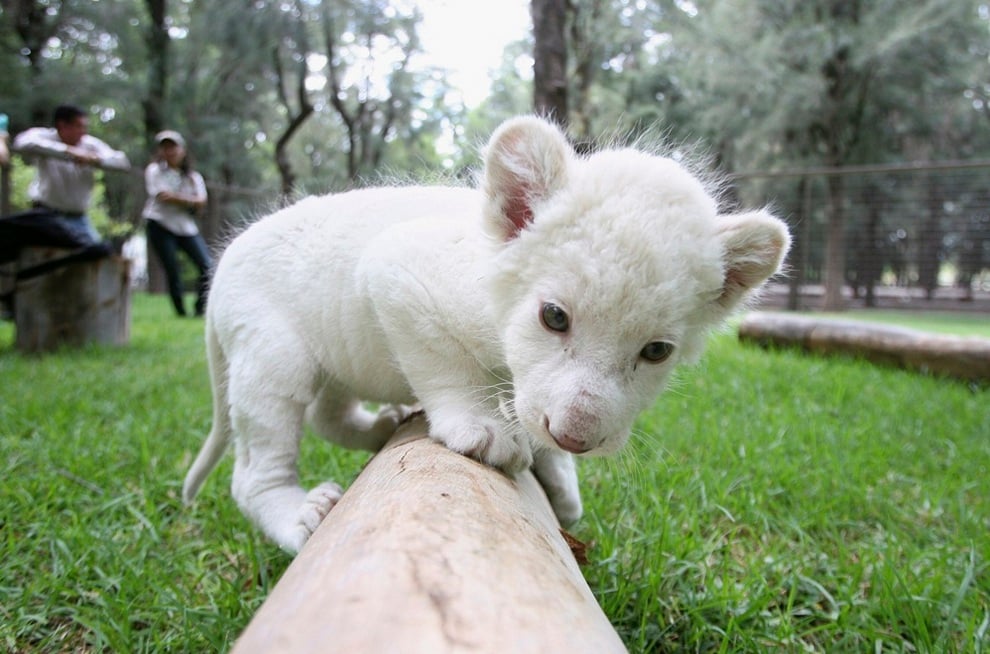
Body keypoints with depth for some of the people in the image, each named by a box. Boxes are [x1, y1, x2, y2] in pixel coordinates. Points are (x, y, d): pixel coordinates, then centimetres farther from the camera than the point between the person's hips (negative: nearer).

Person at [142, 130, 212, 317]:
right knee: (172, 272, -3)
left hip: (187, 227, 3)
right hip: (161, 226, -3)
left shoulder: (193, 176, 11)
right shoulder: (155, 170, 3)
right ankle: (181, 312, 6)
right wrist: (188, 200, -6)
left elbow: (201, 202, -4)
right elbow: (163, 196, -12)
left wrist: (176, 197, -14)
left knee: (208, 266, -11)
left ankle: (201, 309, -4)